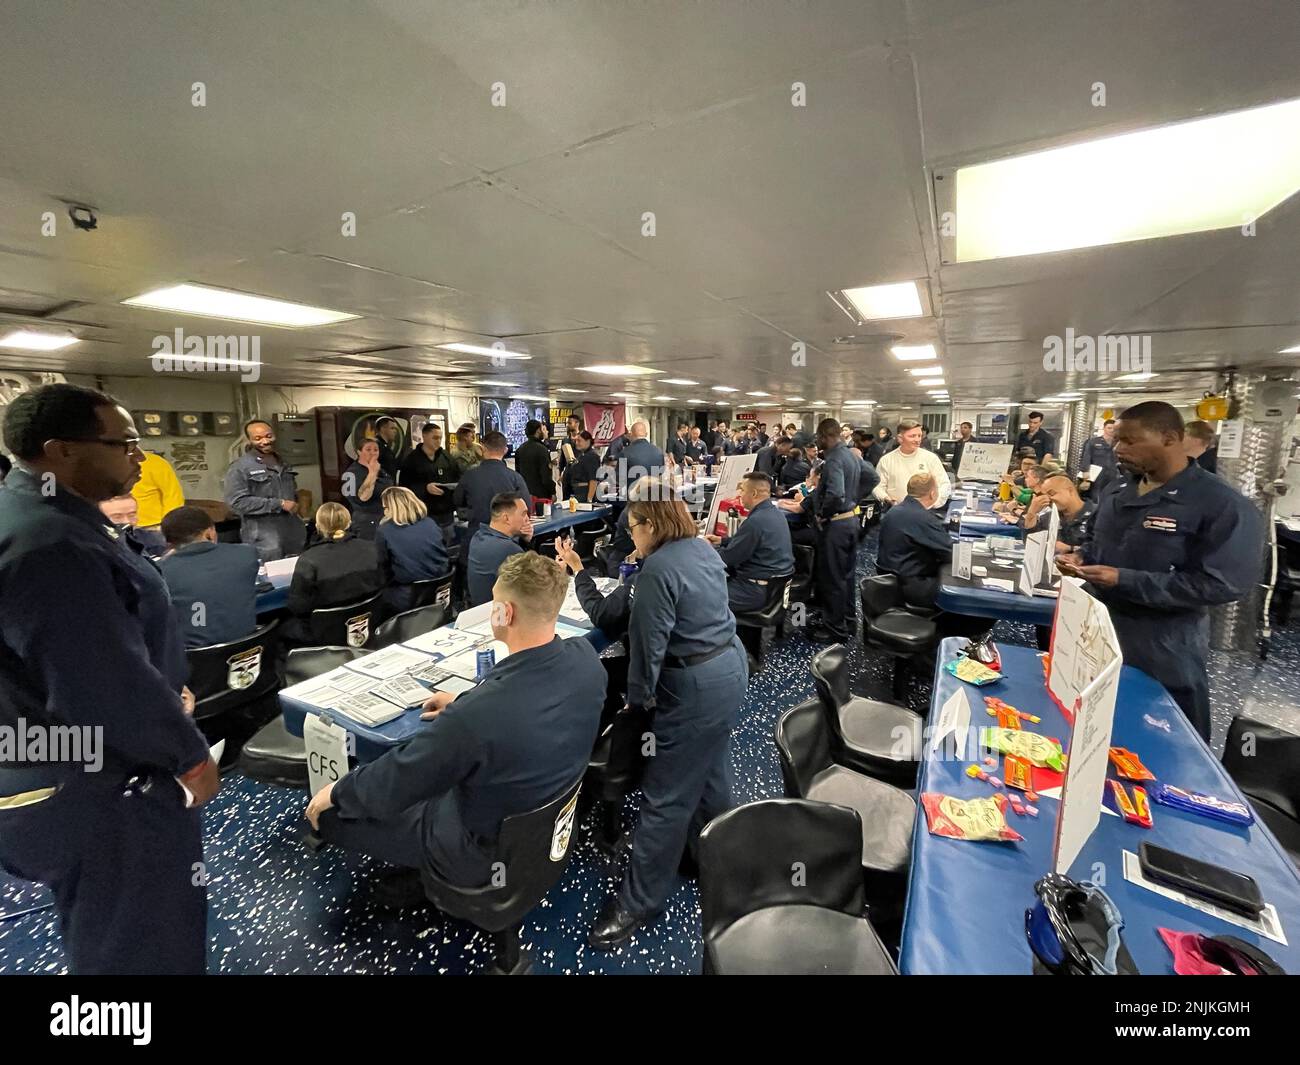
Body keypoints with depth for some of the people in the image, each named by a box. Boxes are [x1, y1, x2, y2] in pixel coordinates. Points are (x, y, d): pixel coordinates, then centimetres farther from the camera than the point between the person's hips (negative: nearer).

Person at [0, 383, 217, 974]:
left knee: (107, 935, 31)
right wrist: (190, 754, -15)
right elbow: (108, 685, -28)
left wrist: (166, 688, 17)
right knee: (139, 946, 13)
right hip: (95, 795, -10)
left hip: (78, 776, 10)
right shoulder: (48, 545, -30)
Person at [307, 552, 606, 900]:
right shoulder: (585, 658, -20)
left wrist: (336, 791, -1)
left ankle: (420, 872, 26)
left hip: (486, 850, -6)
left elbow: (386, 790, -21)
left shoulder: (473, 716, -38)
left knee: (330, 811, 9)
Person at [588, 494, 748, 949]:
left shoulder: (658, 570, -22)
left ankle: (639, 901, 18)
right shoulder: (703, 549, 7)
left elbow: (649, 642, -18)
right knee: (709, 770, 26)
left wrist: (636, 696, -3)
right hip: (730, 666, 10)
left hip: (696, 687, -10)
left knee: (665, 796, 3)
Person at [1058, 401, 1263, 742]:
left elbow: (1221, 584, -23)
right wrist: (1081, 557, -3)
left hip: (1165, 650, -6)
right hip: (1098, 630, 7)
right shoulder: (1119, 490, 5)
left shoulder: (1224, 505, -17)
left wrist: (1124, 581, -28)